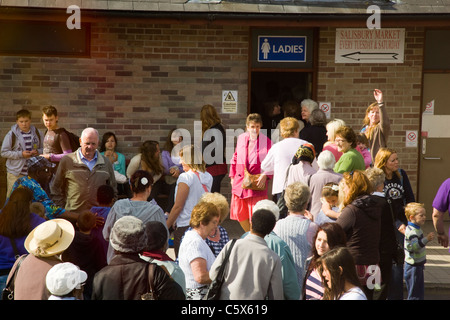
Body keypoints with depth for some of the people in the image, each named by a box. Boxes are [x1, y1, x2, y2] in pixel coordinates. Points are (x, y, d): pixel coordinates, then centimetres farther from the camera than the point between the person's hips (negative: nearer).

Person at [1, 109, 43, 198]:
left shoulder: (37, 133, 7)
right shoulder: (11, 134, -4)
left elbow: (43, 149, 14)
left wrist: (38, 152, -9)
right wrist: (20, 154, -15)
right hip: (15, 174, -3)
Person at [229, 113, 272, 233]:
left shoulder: (266, 142, -6)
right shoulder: (241, 138, 8)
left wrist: (265, 175, -20)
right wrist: (232, 176, 15)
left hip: (257, 183, -5)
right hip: (240, 181, 5)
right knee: (239, 213, 12)